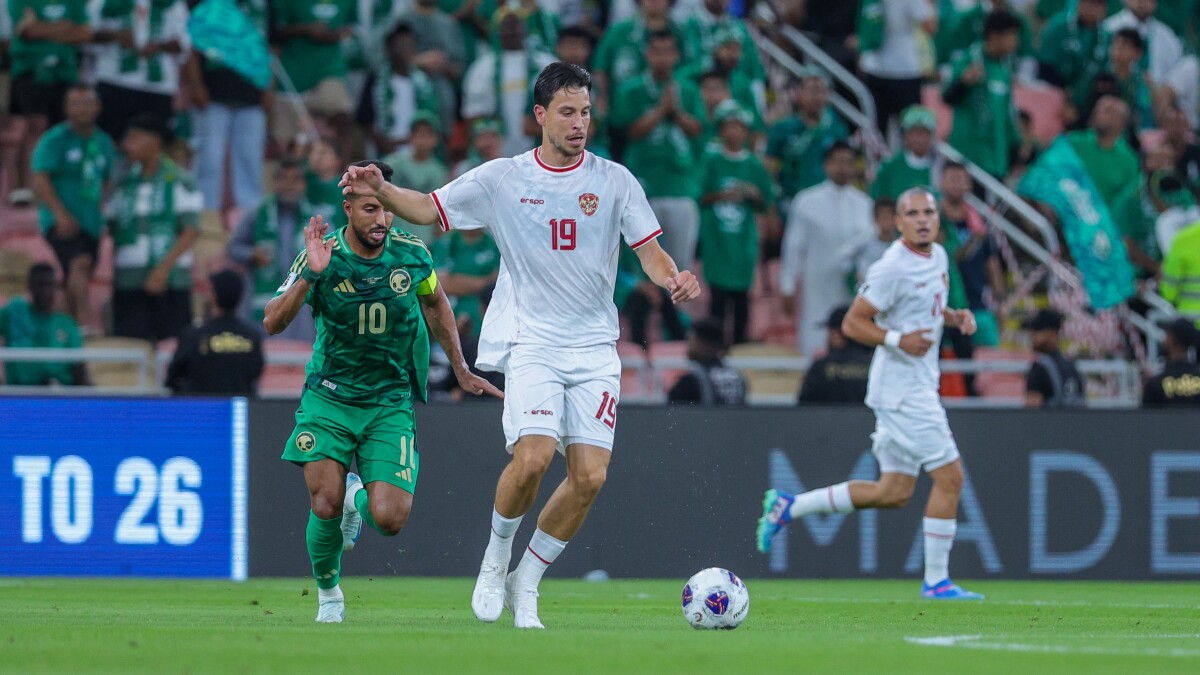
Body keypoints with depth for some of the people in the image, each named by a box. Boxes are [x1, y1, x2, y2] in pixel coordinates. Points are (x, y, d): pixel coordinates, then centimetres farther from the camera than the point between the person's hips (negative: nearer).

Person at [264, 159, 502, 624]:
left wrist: (461, 371, 18)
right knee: (326, 505, -15)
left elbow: (435, 305, 14)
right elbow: (272, 323, -19)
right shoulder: (323, 255, -12)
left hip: (391, 402, 1)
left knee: (389, 520, -12)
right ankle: (328, 594, 15)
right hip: (328, 397, -1)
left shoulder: (411, 254, -7)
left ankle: (359, 498, 27)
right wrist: (310, 276, -33)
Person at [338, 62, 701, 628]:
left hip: (594, 348, 2)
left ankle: (524, 584, 10)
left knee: (590, 476, -8)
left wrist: (673, 279, -19)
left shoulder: (614, 181, 5)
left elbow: (650, 251, 4)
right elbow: (428, 209, 8)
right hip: (531, 342, -2)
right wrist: (379, 190, -11)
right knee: (533, 456, -23)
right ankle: (496, 558, 4)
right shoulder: (501, 179, 3)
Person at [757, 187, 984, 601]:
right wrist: (898, 340, -26)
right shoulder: (893, 268, -17)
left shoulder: (938, 257, 10)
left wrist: (954, 317, 6)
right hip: (902, 390, -9)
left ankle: (788, 506, 20)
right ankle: (936, 580, 0)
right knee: (949, 476, -8)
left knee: (894, 493, 12)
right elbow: (852, 323, -14)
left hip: (919, 387, 9)